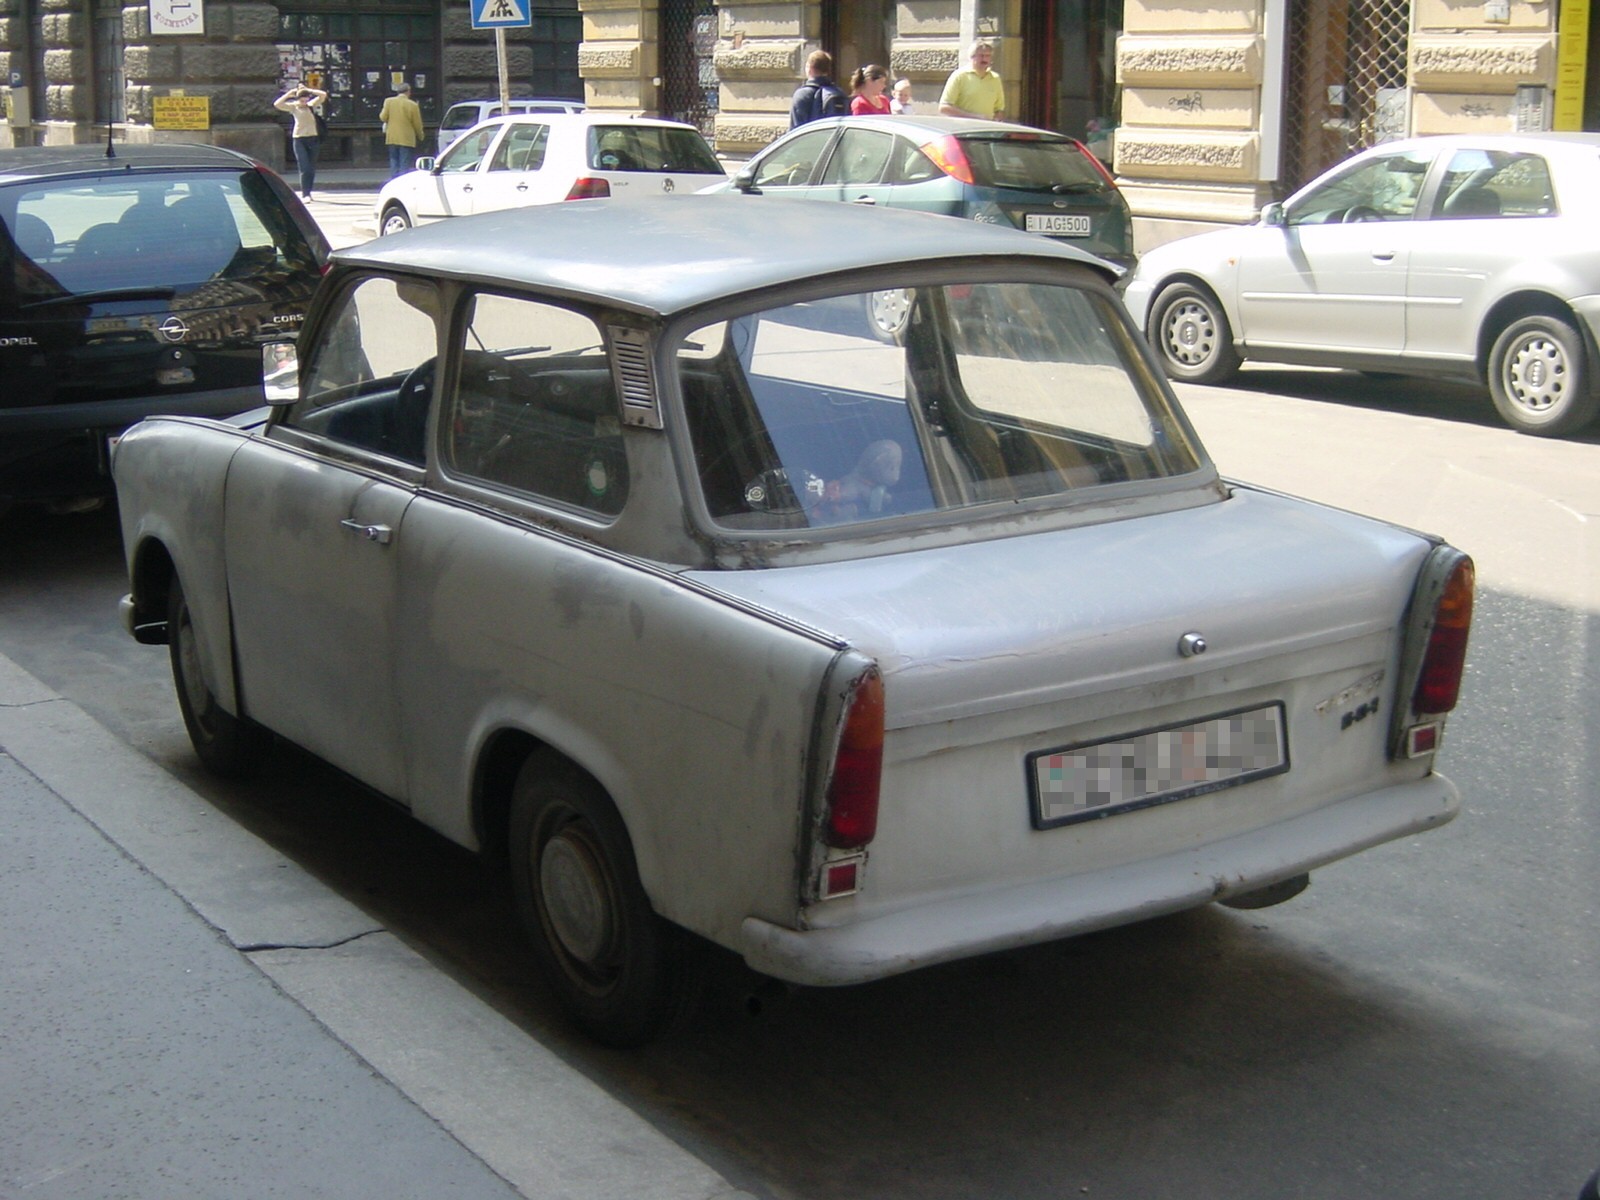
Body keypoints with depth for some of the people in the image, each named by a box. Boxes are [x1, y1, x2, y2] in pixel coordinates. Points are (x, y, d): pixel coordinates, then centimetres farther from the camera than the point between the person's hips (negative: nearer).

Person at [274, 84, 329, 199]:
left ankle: (307, 192, 18)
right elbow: (277, 104, -8)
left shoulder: (312, 105, 9)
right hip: (299, 139, -3)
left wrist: (309, 91, -2)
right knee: (304, 168, -11)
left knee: (312, 168, 7)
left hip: (313, 139, 3)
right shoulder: (293, 107, 2)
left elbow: (323, 95, 0)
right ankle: (305, 194, -14)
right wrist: (289, 94, -6)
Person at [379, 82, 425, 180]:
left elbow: (383, 117, -1)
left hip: (392, 138, 3)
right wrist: (420, 137, 12)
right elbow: (417, 124, -4)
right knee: (405, 165, -2)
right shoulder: (412, 105, -9)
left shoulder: (388, 101, -2)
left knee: (394, 164, 13)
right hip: (407, 139, -3)